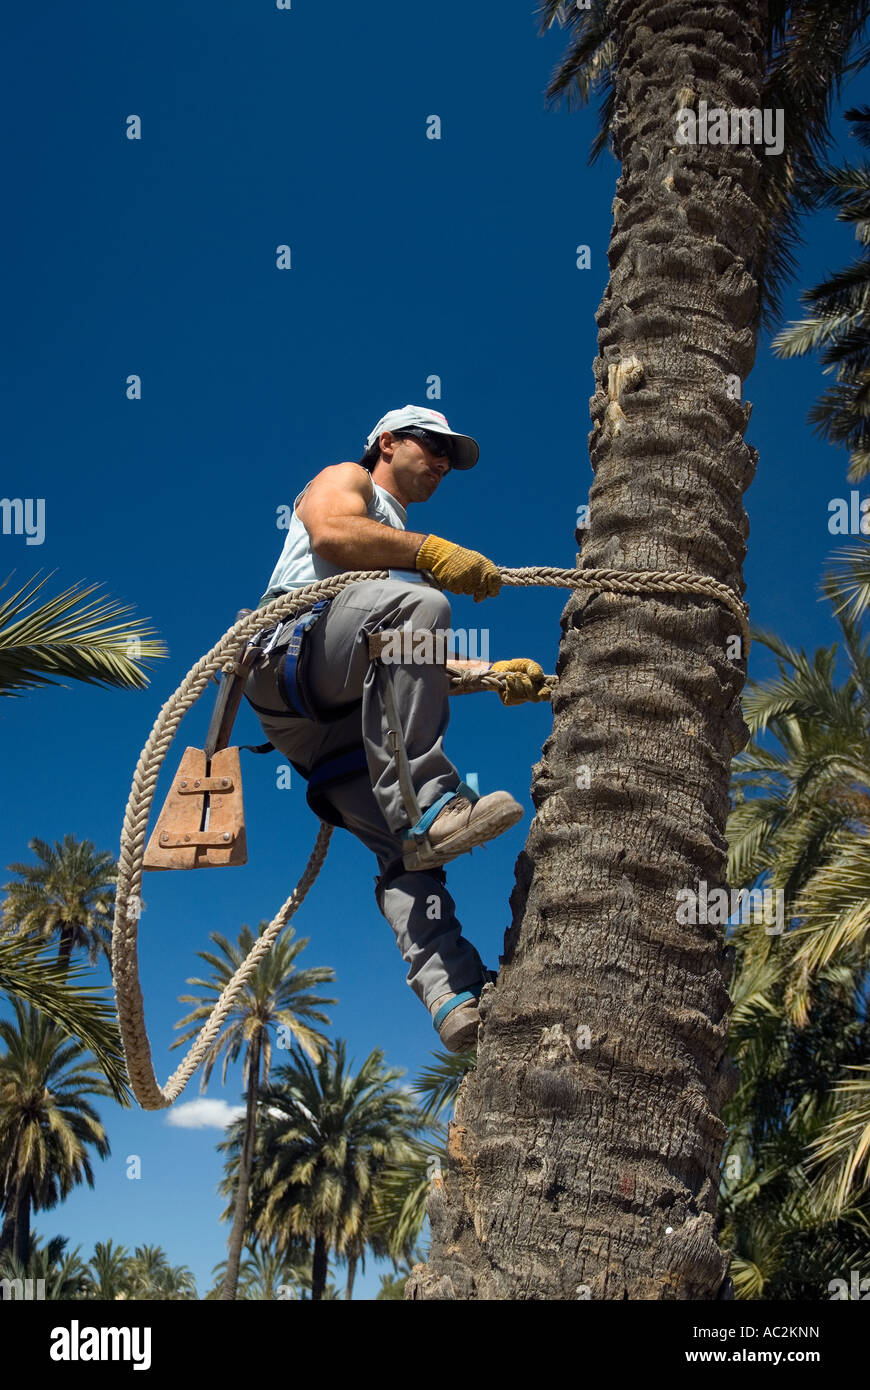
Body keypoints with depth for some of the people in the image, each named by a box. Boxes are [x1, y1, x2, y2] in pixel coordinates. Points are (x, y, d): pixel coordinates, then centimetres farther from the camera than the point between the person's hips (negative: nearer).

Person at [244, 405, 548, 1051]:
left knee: (408, 853, -14)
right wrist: (430, 551, -14)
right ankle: (424, 807, -43)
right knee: (416, 604, -35)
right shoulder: (344, 478, 21)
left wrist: (496, 673, 15)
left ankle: (458, 998, -30)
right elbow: (331, 532, -7)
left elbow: (427, 666, 30)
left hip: (346, 714, 7)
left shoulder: (402, 552, 41)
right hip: (293, 652, -7)